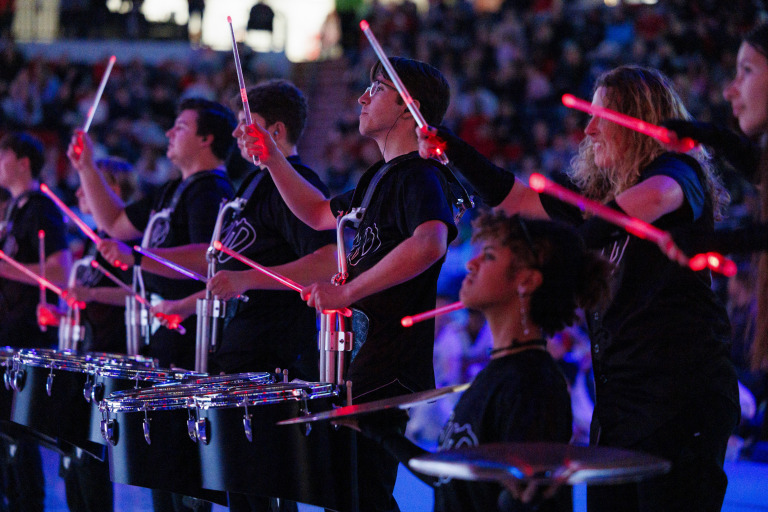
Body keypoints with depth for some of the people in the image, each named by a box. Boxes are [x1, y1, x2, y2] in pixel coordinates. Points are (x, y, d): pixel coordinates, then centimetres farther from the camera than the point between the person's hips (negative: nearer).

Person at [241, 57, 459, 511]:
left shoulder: (420, 176, -14)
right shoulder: (380, 176, 17)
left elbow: (430, 243, -34)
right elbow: (320, 214, 31)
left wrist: (346, 292, -30)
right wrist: (273, 159, 20)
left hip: (388, 370, -10)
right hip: (362, 359, 10)